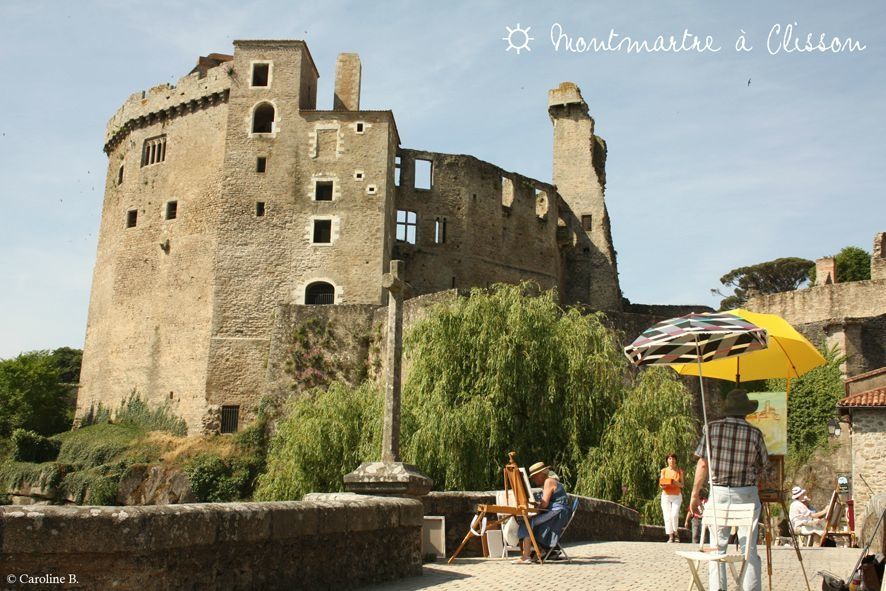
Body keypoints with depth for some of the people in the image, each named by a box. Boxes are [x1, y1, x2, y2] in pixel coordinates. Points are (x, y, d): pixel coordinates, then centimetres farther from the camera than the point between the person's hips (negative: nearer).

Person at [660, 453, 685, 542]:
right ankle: (670, 537, 0)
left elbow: (682, 485, 3)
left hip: (677, 496, -1)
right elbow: (660, 484, 6)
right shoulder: (664, 470, 4)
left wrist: (676, 483, -18)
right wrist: (662, 485, -17)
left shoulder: (679, 471, 3)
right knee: (667, 516, -5)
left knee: (674, 514, -17)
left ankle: (675, 533, 6)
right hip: (666, 496, 1)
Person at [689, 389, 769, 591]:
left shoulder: (712, 428, -4)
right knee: (749, 548, 6)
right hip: (747, 494, 0)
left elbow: (702, 464, -4)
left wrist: (695, 494, 3)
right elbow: (762, 467, 6)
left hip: (718, 493, 1)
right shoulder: (755, 433, -5)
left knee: (718, 547, 8)